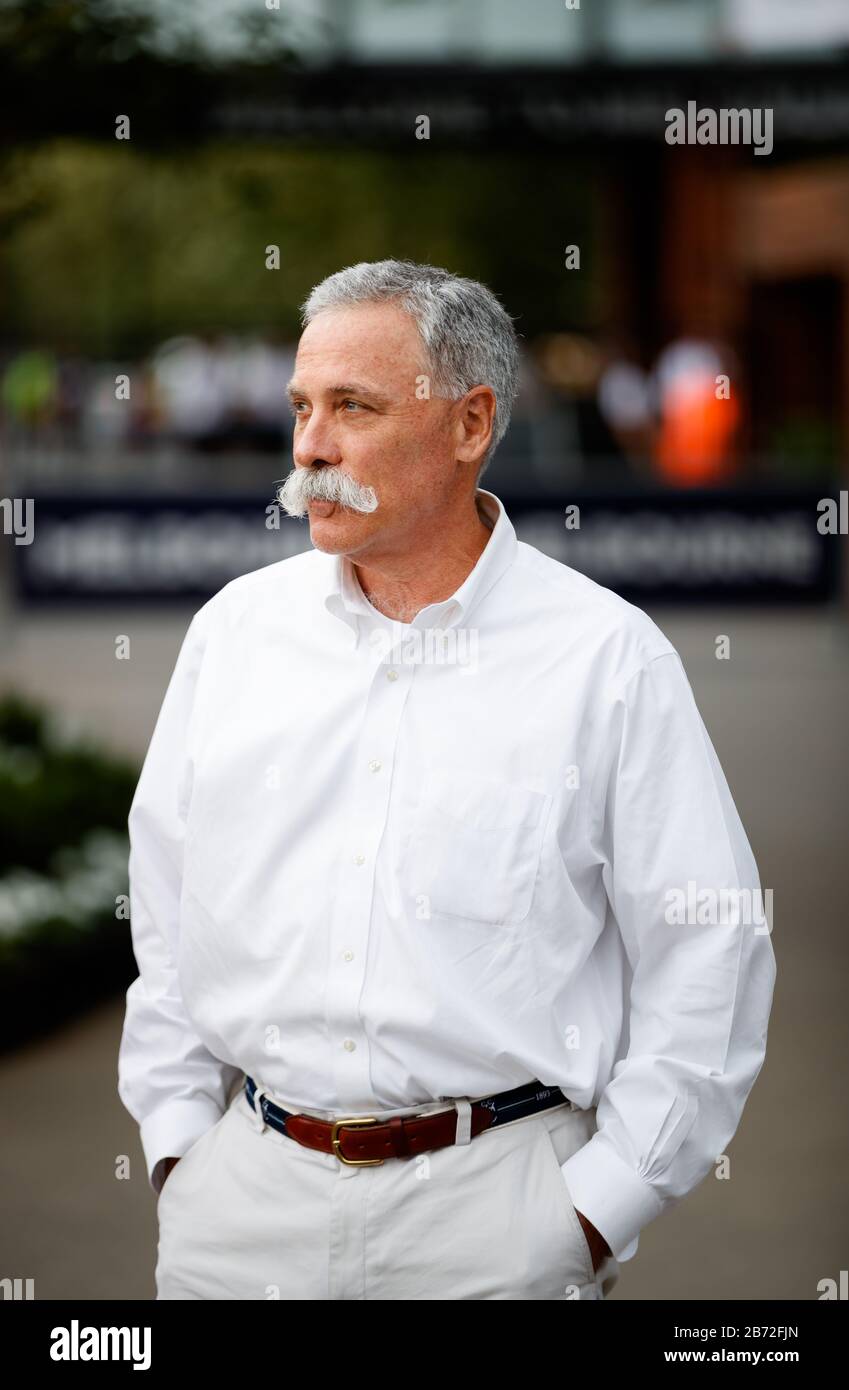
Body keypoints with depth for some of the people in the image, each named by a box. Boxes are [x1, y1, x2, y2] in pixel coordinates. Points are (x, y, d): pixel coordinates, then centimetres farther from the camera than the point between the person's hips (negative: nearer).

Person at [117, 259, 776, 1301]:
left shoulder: (608, 658, -5)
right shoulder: (236, 628, 7)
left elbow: (709, 963, -4)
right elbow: (165, 919, 13)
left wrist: (598, 1208, -7)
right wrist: (177, 1144, 7)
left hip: (496, 1201, -3)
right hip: (246, 1191, 3)